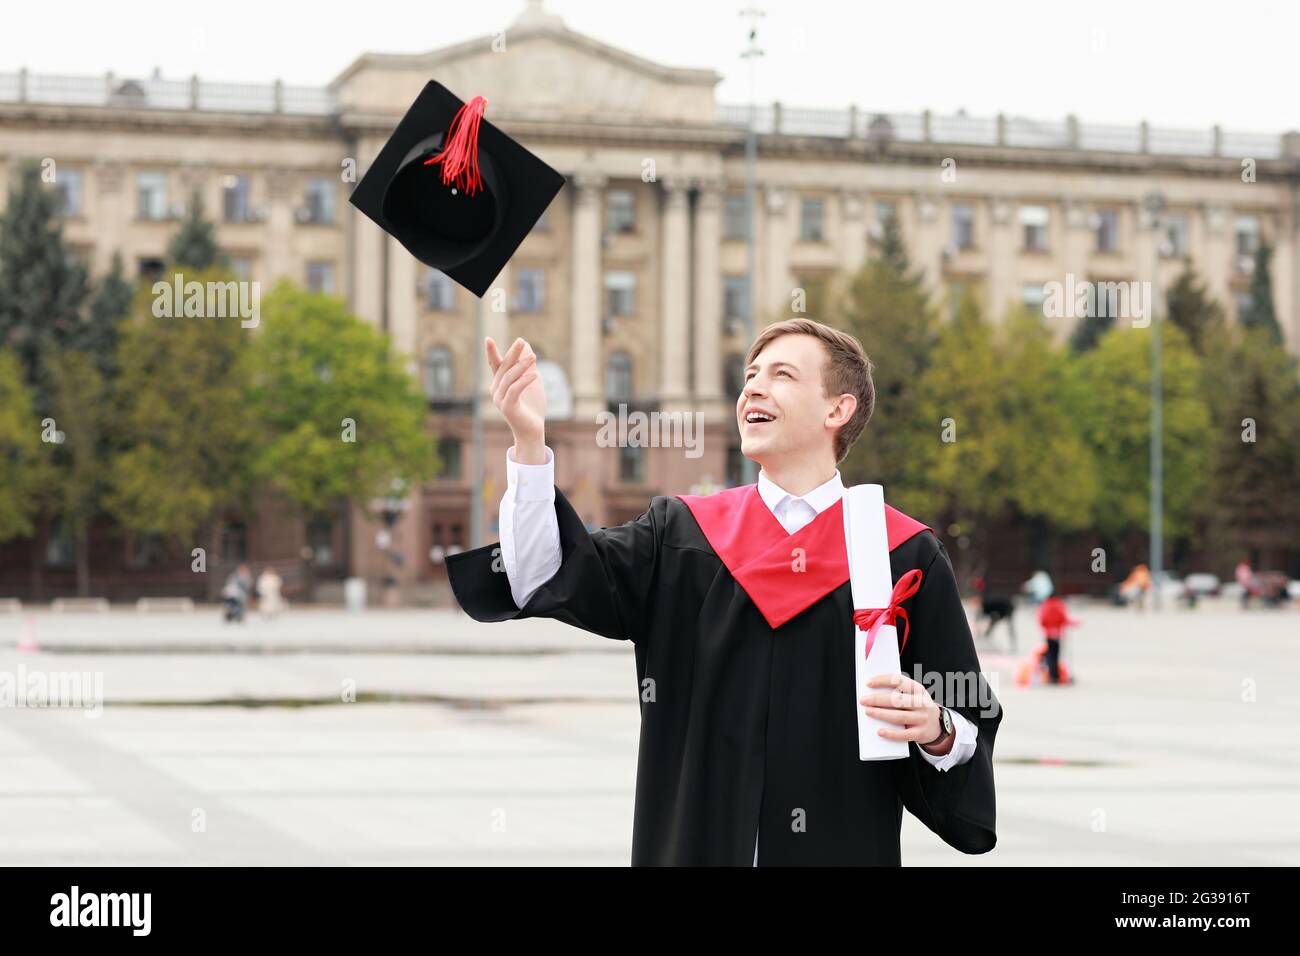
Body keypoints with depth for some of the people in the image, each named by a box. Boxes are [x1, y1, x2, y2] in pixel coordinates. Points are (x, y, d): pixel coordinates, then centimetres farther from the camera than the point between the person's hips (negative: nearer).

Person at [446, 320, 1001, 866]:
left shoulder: (906, 556, -2)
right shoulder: (679, 536, 5)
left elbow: (971, 716, -2)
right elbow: (546, 579, -7)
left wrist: (937, 731, -24)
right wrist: (529, 442, -18)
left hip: (842, 846, -2)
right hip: (693, 845, 2)